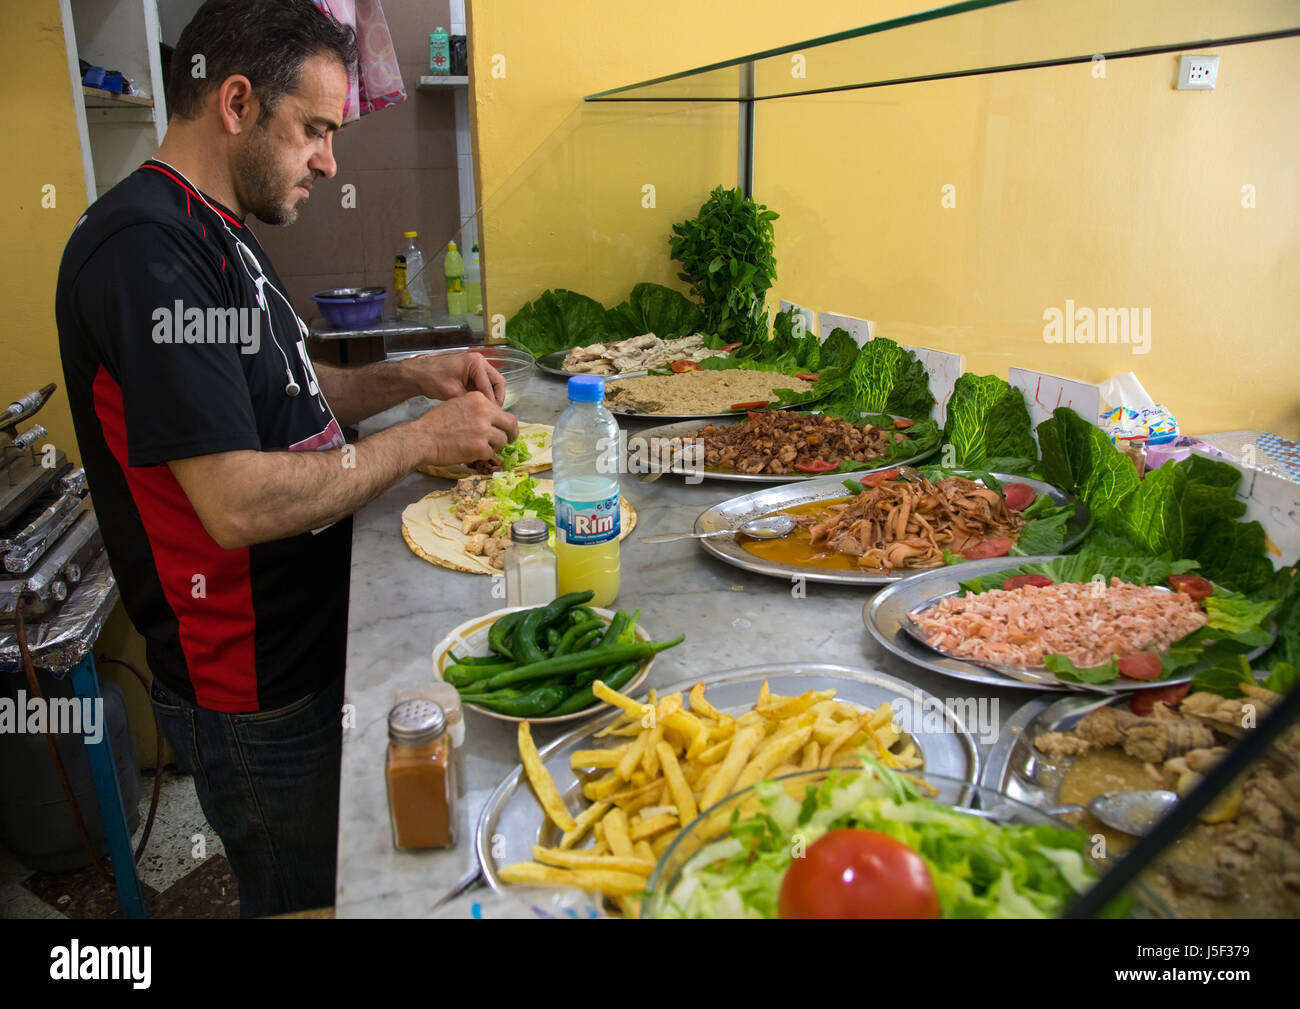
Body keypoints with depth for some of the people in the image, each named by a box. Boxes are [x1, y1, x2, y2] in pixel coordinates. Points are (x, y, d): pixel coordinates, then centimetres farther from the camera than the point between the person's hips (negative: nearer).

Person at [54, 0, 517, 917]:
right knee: (303, 901, 14)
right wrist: (421, 440, -19)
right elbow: (237, 503, -29)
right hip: (254, 695, -9)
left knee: (326, 887, 26)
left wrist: (406, 378, 3)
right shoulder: (145, 249, -23)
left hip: (307, 648, 9)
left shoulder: (215, 231, 9)